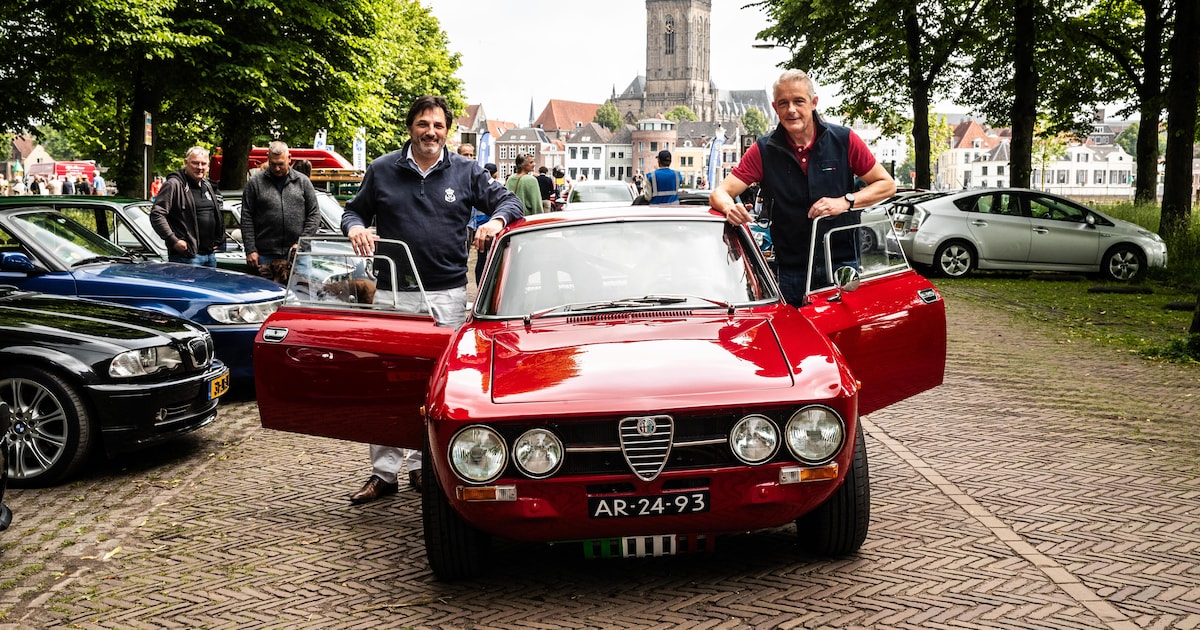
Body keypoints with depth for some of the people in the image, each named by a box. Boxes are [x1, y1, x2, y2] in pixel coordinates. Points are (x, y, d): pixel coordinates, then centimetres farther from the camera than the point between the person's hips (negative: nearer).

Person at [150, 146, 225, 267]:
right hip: (187, 256, -8)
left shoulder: (208, 186, 17)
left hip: (210, 255, 9)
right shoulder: (174, 185, -9)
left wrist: (219, 240, 17)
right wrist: (173, 240, -20)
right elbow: (156, 214, -16)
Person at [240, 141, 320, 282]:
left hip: (295, 255, 1)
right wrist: (250, 250, -4)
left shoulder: (302, 182, 10)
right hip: (265, 256, -1)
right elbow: (247, 219, 3)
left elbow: (314, 214, 9)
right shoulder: (255, 183, 6)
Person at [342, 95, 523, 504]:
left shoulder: (466, 172, 7)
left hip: (447, 296, 0)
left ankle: (423, 464, 18)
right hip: (392, 293, 0)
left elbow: (507, 200, 10)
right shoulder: (381, 171, 8)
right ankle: (384, 472, 8)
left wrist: (496, 220, -12)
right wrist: (355, 227, -6)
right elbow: (354, 210, 17)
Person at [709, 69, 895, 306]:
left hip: (843, 265, 0)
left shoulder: (844, 140, 0)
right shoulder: (764, 151, 0)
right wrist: (730, 208, -28)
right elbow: (719, 193, -3)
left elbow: (887, 185, 6)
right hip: (792, 274, 0)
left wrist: (845, 202, -11)